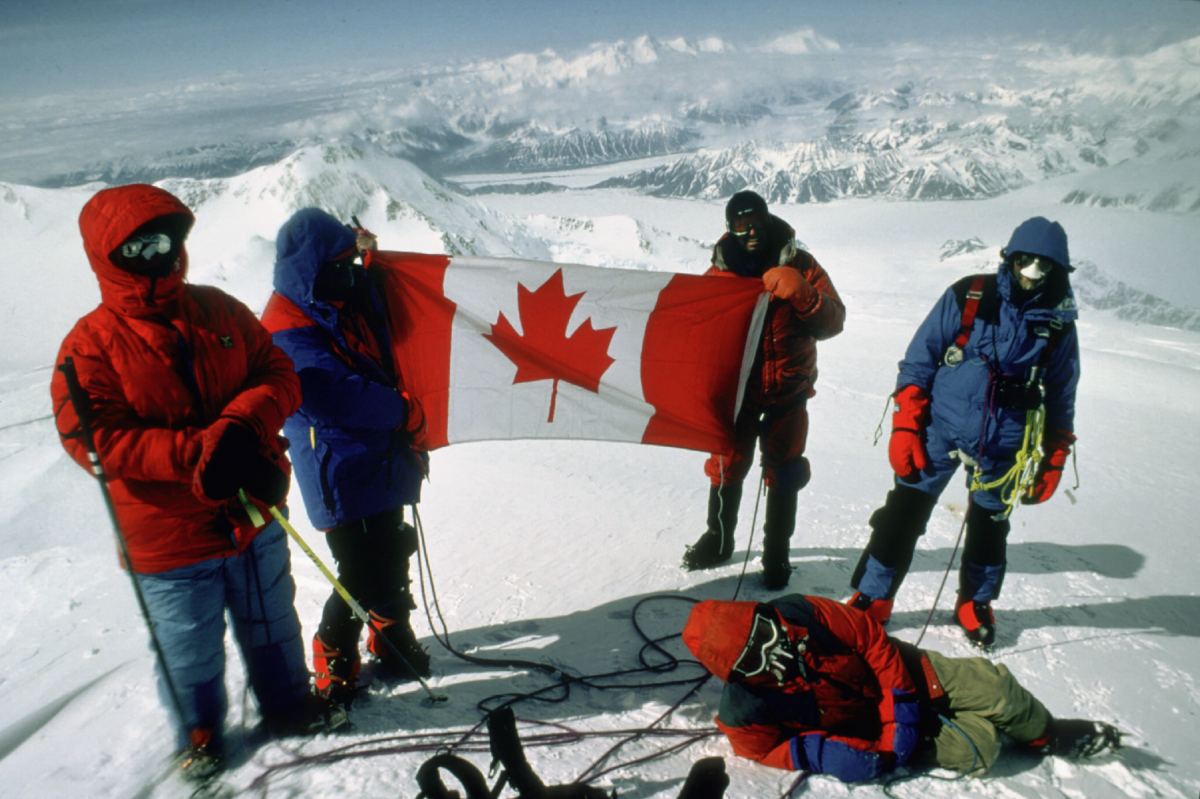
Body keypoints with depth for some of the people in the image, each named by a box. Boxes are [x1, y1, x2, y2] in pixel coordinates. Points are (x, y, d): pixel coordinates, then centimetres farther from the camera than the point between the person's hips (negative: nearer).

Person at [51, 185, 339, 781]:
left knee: (272, 625, 22)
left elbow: (278, 374, -1)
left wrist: (242, 425, -22)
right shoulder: (92, 345, -10)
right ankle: (198, 735, 43)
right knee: (189, 654, 16)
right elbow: (92, 438, -18)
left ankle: (287, 703, 46)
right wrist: (197, 454, -29)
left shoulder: (220, 311, 1)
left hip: (255, 517, 3)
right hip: (170, 542, -3)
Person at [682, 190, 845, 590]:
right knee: (726, 467, 11)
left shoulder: (799, 265, -5)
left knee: (783, 474, 8)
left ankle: (777, 552, 26)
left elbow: (833, 322, -10)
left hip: (787, 392, -1)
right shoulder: (719, 274, -1)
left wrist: (802, 295, -29)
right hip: (735, 391, 1)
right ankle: (718, 538, 33)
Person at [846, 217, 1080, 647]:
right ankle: (871, 600, 12)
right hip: (940, 431, -2)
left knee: (989, 527, 16)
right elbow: (918, 361, -3)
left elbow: (1061, 400, 11)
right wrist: (905, 427, -9)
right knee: (902, 517, -3)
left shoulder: (1059, 324, 2)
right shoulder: (968, 296, -4)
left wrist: (1052, 463, 8)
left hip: (1001, 449, 2)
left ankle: (975, 603, 39)